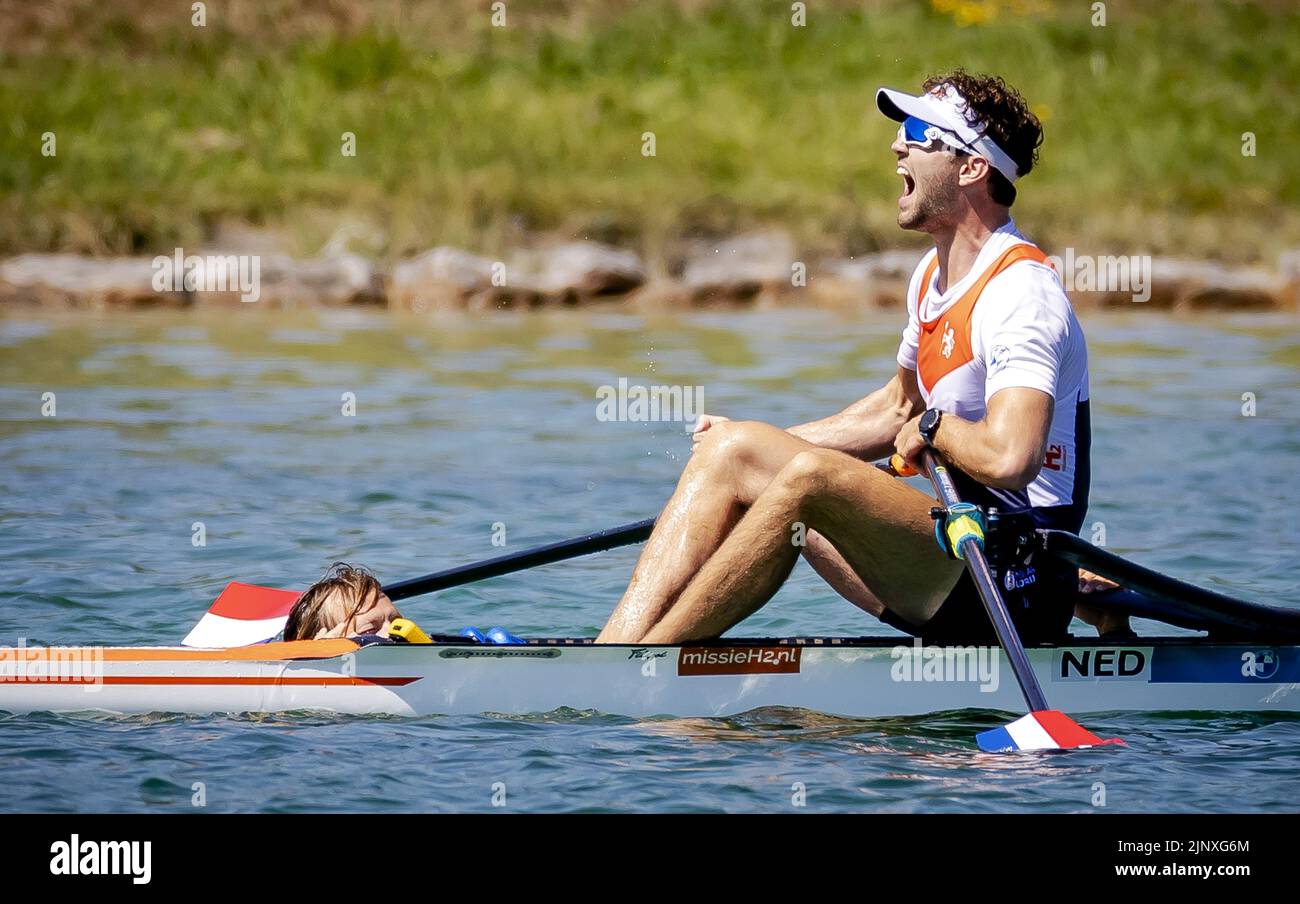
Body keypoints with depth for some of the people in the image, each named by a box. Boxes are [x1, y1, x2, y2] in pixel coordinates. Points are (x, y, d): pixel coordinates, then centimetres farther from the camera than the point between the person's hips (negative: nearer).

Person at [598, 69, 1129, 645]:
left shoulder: (1020, 291, -16)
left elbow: (1009, 457, -31)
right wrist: (773, 446, 19)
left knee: (813, 478, -30)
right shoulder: (934, 274, 14)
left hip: (1017, 585, -10)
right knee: (728, 449, 0)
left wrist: (932, 428, -11)